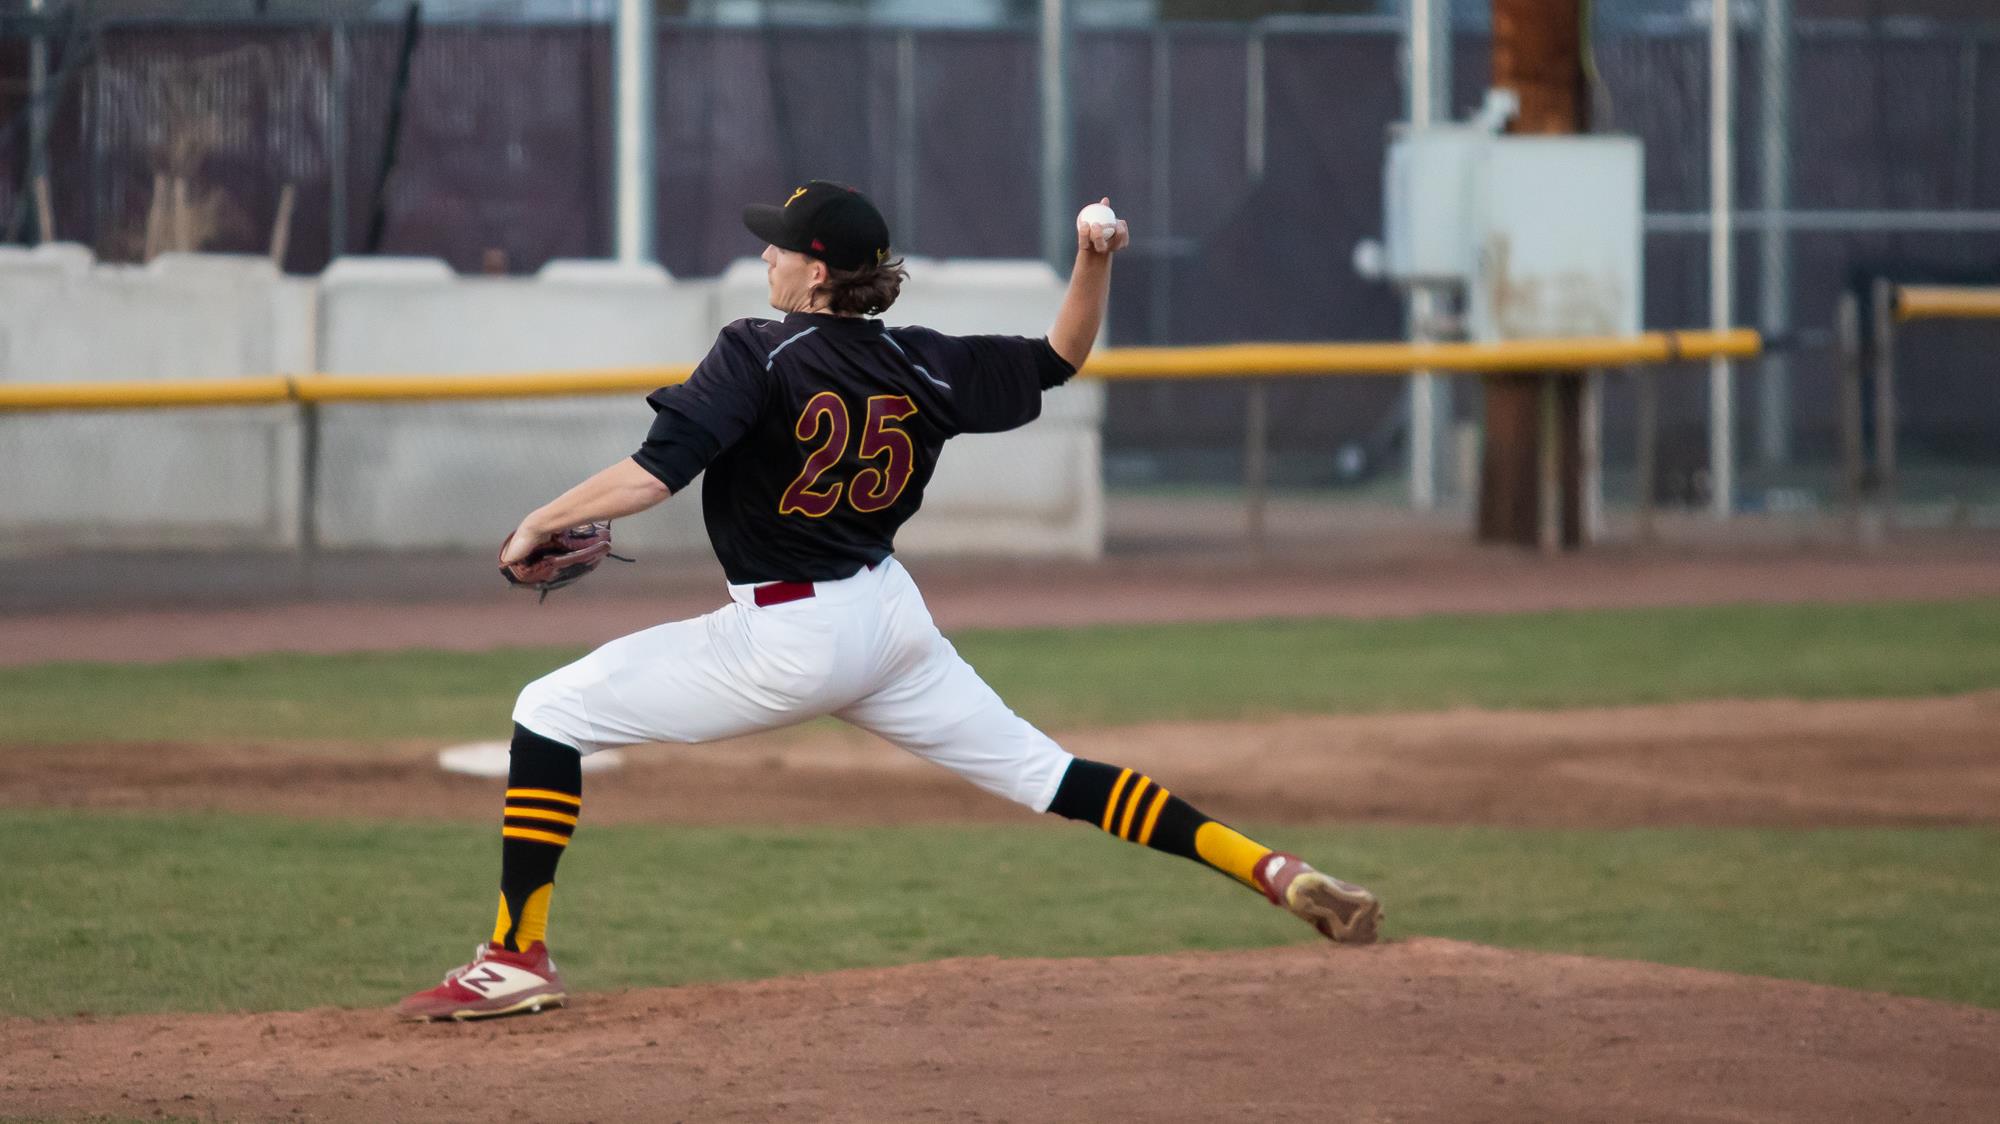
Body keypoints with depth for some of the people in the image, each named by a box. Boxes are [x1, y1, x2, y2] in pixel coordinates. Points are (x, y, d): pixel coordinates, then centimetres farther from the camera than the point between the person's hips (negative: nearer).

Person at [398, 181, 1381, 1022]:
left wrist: (541, 524, -12)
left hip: (791, 641, -7)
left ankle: (518, 957, -3)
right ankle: (1275, 871, 4)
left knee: (552, 710, 1)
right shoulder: (919, 365, 3)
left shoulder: (758, 356, -14)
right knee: (1041, 772, 13)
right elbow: (1058, 360, 14)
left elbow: (656, 471, -23)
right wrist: (1094, 265, 2)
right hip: (891, 616, 7)